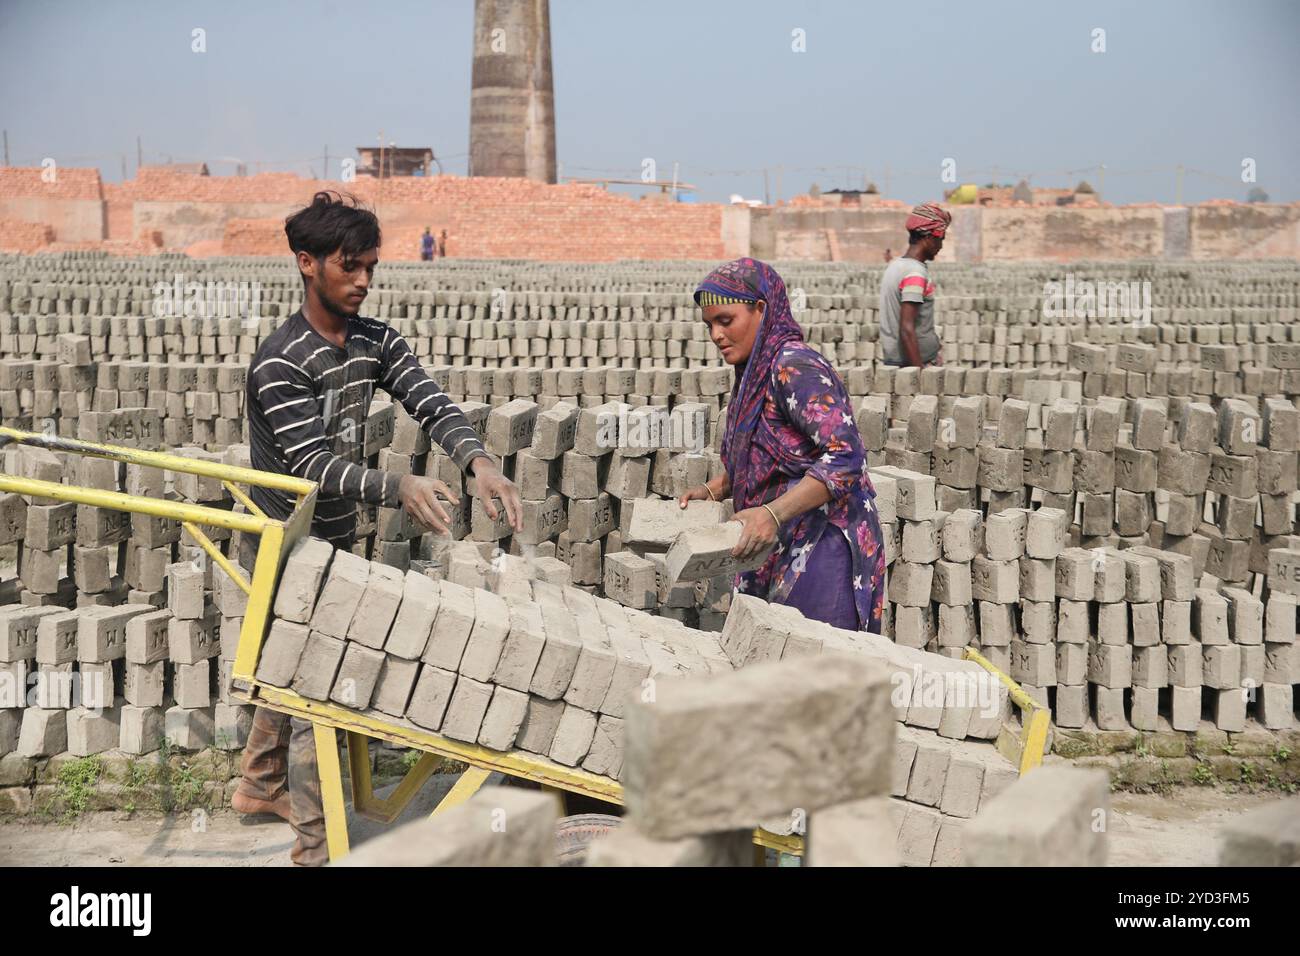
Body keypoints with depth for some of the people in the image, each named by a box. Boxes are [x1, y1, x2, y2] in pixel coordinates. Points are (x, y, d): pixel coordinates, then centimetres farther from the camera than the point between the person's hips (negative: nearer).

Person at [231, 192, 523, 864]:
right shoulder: (279, 363, -21)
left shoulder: (376, 342, 1)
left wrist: (478, 460, -30)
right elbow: (312, 463, -27)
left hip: (335, 540, 7)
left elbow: (431, 405, -10)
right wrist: (398, 488, -42)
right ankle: (317, 846, 3)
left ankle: (261, 787, 44)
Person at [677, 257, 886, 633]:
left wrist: (773, 513, -29)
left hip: (820, 550, -9)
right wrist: (712, 490, 9)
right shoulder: (755, 371, 14)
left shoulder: (794, 368, -15)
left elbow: (845, 456, -23)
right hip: (780, 551, 9)